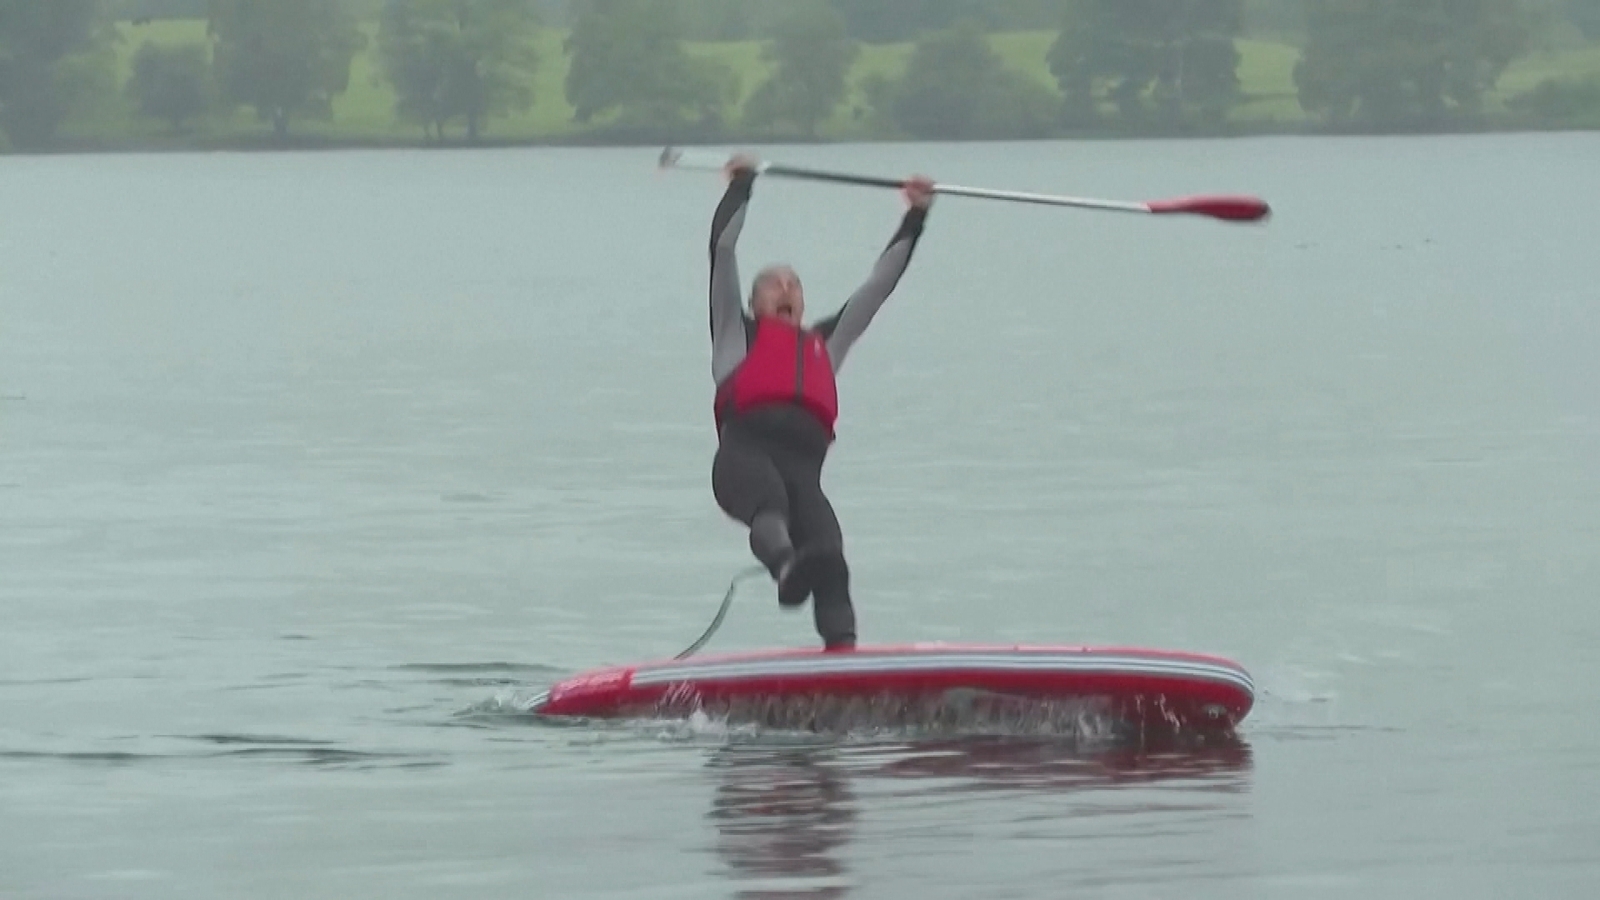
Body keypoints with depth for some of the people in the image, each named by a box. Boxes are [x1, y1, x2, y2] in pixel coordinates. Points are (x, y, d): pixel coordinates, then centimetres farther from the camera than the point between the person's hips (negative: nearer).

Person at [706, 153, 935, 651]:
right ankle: (788, 566, -71)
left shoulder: (823, 344, 39)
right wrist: (741, 186, 27)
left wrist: (915, 217, 42)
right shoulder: (738, 334, 30)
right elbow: (723, 247, 24)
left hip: (803, 464, 3)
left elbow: (879, 284, 42)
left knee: (828, 549, -25)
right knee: (770, 502, -39)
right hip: (745, 449, -3)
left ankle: (843, 649, -43)